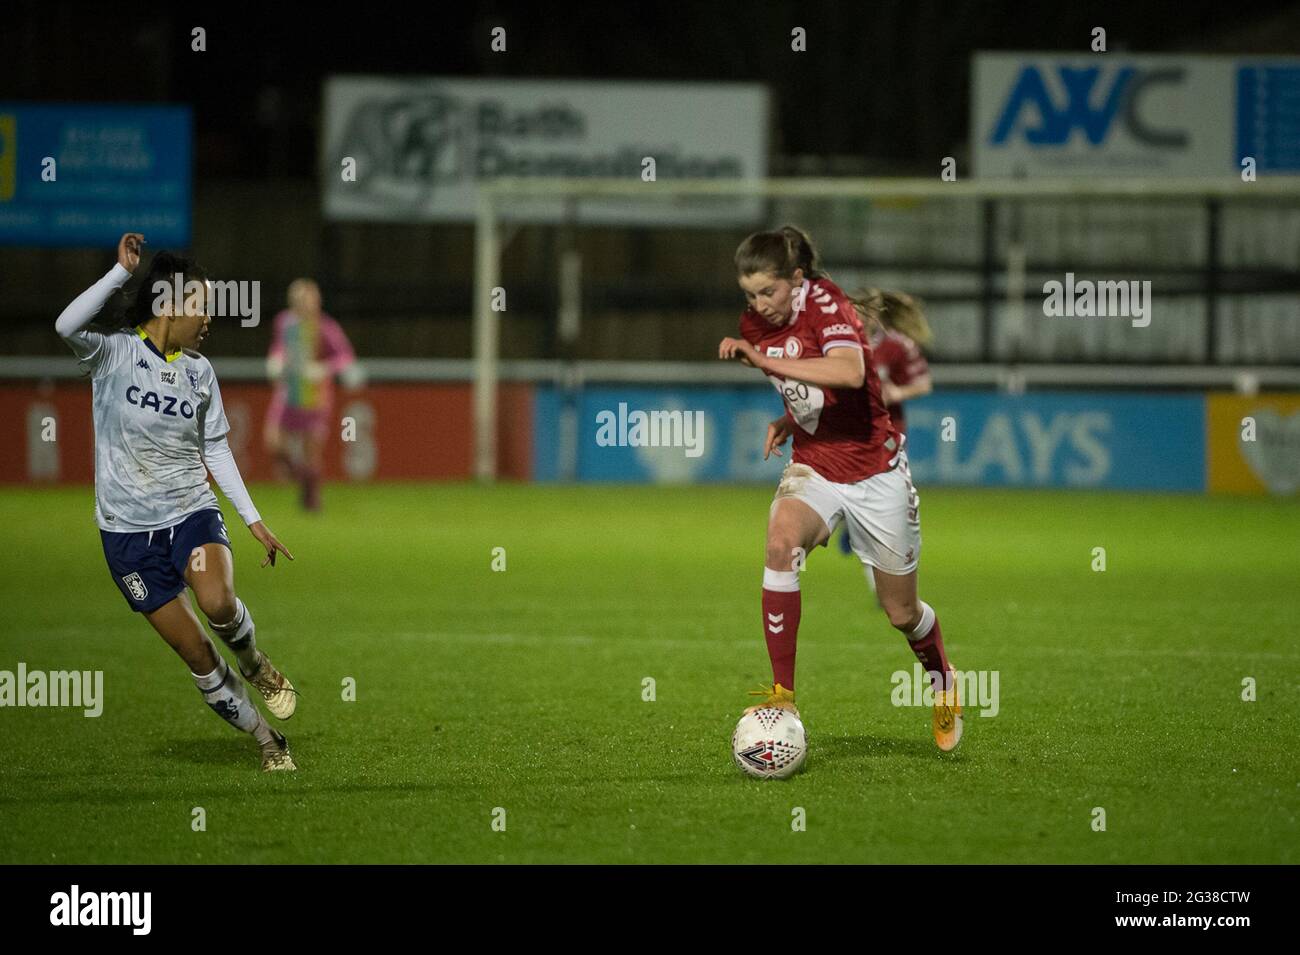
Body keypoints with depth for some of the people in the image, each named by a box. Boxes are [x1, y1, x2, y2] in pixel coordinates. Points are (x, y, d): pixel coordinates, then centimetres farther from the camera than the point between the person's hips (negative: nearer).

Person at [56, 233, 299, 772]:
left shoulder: (199, 371, 6)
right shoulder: (115, 353, -7)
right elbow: (67, 326, -27)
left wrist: (253, 519, 11)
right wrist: (122, 271, -26)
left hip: (192, 512, 2)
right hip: (129, 529, -2)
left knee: (217, 602, -30)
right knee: (197, 656, -2)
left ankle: (252, 661, 3)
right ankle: (268, 743, 14)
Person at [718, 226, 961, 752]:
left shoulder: (825, 303, -19)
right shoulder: (755, 323, 0)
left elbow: (850, 372, -41)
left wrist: (765, 360, -42)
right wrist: (787, 422, 0)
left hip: (875, 468, -4)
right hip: (815, 468, 4)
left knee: (901, 612, 8)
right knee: (781, 538, -31)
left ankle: (942, 679, 43)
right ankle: (782, 694, -30)